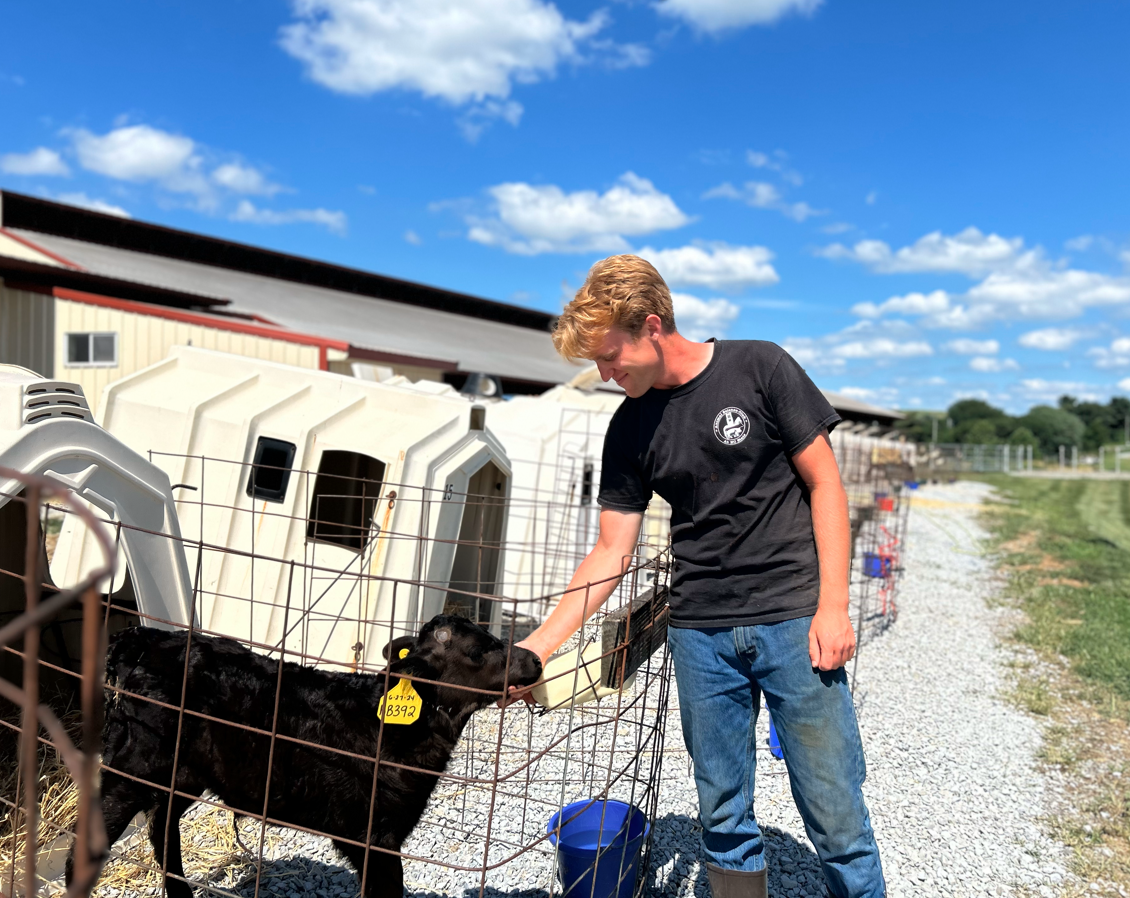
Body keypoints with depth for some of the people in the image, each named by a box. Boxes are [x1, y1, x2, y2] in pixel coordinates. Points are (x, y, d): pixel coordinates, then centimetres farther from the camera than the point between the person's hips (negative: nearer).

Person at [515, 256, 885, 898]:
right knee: (724, 817, 11)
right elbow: (612, 554, 5)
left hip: (793, 617, -3)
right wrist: (540, 644, -3)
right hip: (699, 633, 3)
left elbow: (824, 482, -3)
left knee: (836, 813, 3)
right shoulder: (630, 429, 4)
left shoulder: (760, 368, -5)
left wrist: (833, 605, -9)